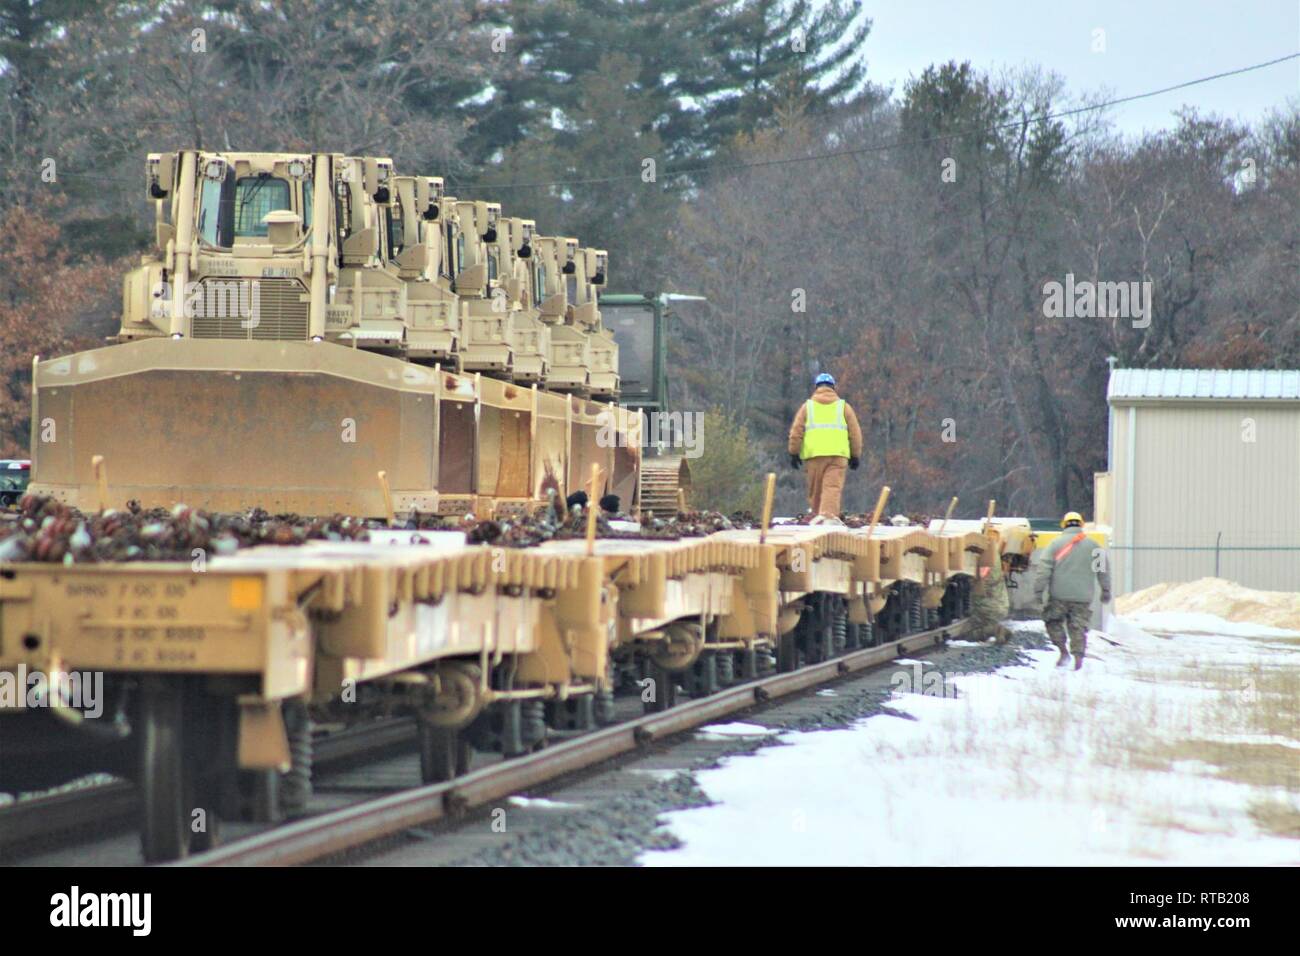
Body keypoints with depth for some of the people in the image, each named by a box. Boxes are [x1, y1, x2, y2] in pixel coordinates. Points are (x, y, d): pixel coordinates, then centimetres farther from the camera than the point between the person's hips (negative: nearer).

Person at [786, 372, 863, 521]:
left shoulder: (808, 406, 11)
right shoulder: (843, 406, 12)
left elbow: (796, 431, 6)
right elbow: (855, 432, 11)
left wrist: (794, 453, 10)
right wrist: (855, 456, 16)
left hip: (814, 454, 1)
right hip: (838, 454, -1)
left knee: (815, 489, 9)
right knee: (833, 487, -10)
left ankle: (817, 514, 10)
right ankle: (828, 514, -27)